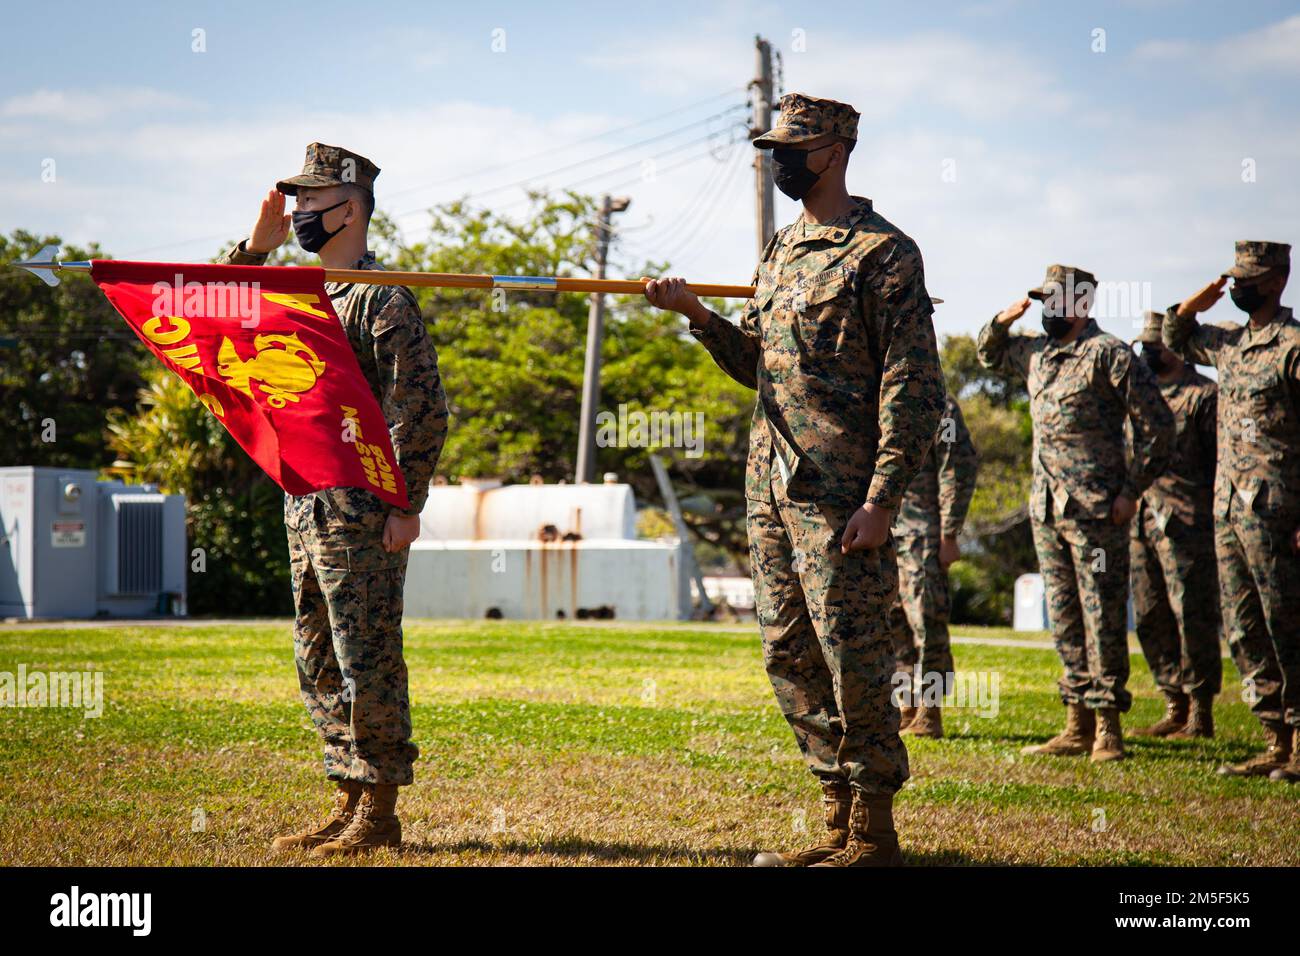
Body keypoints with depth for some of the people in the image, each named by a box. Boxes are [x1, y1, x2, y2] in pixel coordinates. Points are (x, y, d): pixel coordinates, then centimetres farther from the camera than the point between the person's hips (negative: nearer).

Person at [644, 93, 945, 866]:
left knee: (852, 660, -6)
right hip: (771, 487, 9)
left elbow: (914, 388, -12)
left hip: (839, 496, -8)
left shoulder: (883, 253, -8)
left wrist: (880, 500, -19)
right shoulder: (782, 252, 18)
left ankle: (873, 836, 2)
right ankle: (839, 821, 19)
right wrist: (698, 315, 4)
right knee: (791, 658, 10)